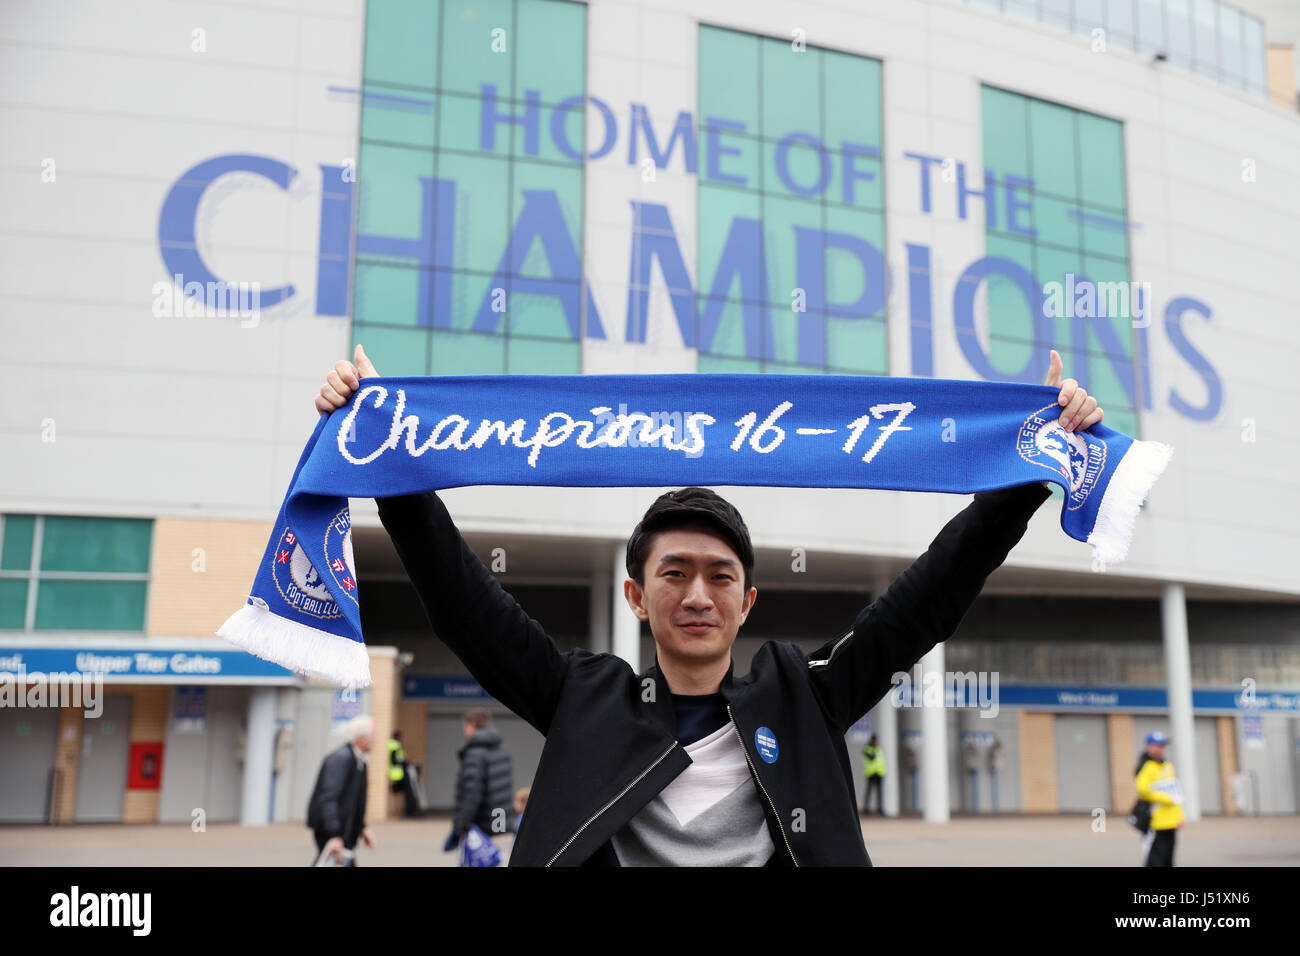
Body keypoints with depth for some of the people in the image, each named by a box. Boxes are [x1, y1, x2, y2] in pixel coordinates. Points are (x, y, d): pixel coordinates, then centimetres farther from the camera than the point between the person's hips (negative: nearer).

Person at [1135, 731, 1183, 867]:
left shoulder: (1168, 766, 16)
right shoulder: (1146, 767, -10)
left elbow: (1175, 792, 20)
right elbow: (1143, 789, -23)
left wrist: (1179, 816, 13)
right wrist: (1166, 799, -15)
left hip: (1171, 823, 8)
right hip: (1155, 824, -8)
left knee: (1167, 860, 13)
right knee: (1154, 860, -8)